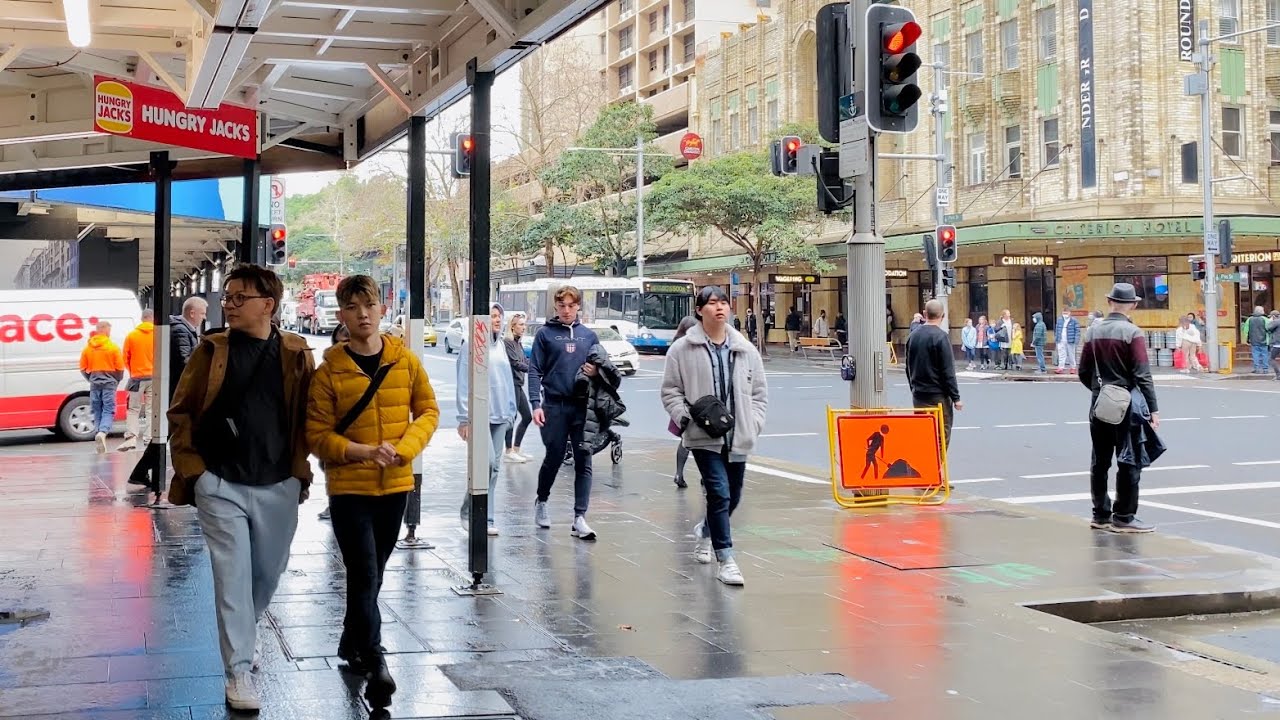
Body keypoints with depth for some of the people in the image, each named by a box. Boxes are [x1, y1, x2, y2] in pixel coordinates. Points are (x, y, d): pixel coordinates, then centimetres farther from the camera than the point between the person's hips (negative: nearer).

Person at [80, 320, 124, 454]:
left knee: (97, 411, 12)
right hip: (109, 383, -3)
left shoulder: (87, 348, 3)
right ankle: (102, 433, -24)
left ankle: (99, 433, 10)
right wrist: (117, 381, 9)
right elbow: (120, 368, -6)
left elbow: (83, 368, 5)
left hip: (94, 384, 3)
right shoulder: (113, 347, -7)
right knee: (108, 411, -2)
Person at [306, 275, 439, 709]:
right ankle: (375, 664, -7)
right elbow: (317, 434, -9)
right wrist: (362, 451, -22)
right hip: (349, 487, -3)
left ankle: (351, 643, 36)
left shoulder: (406, 361, 0)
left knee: (372, 574, 17)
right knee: (364, 576, -10)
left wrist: (405, 447, -13)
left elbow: (428, 411, 5)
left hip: (395, 485, 4)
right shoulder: (329, 371, -8)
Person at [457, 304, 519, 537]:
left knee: (494, 466, 7)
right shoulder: (471, 345, -7)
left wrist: (511, 411, 15)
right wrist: (464, 418, -12)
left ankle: (486, 518, 14)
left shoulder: (500, 344, 15)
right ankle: (468, 512, 2)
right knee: (487, 462, -14)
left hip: (500, 415, 7)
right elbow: (464, 385, -9)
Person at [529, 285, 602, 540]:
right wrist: (536, 404, -11)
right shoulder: (545, 334, 4)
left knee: (583, 461, -1)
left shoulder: (589, 335, 12)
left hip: (583, 406, 2)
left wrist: (596, 371, -6)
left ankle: (579, 517, 0)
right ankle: (541, 502, 30)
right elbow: (534, 371, -1)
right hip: (554, 405, -2)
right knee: (554, 457, 5)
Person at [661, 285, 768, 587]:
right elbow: (671, 391, 1)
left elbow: (759, 392, 12)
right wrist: (683, 416, -13)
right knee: (719, 493, -15)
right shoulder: (683, 349, -3)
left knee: (732, 497, 15)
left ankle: (705, 530, 47)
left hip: (737, 437, 4)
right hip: (704, 436, -4)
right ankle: (726, 560, -7)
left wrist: (754, 422, -1)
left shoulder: (746, 350, 6)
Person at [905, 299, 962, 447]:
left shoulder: (913, 336, 8)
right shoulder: (941, 337, -13)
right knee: (942, 436, -3)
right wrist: (955, 397, -10)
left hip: (918, 396, 7)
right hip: (938, 396, -6)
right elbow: (948, 371, -14)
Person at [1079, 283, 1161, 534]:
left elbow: (1084, 372, 10)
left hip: (1099, 406, 6)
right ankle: (1123, 518, 2)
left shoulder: (1094, 330, 5)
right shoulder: (1132, 333, -12)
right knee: (1129, 463, 1)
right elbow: (1142, 375, -16)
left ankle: (1101, 515, 19)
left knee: (1100, 462, 12)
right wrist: (1153, 409, -12)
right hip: (1126, 405, -6)